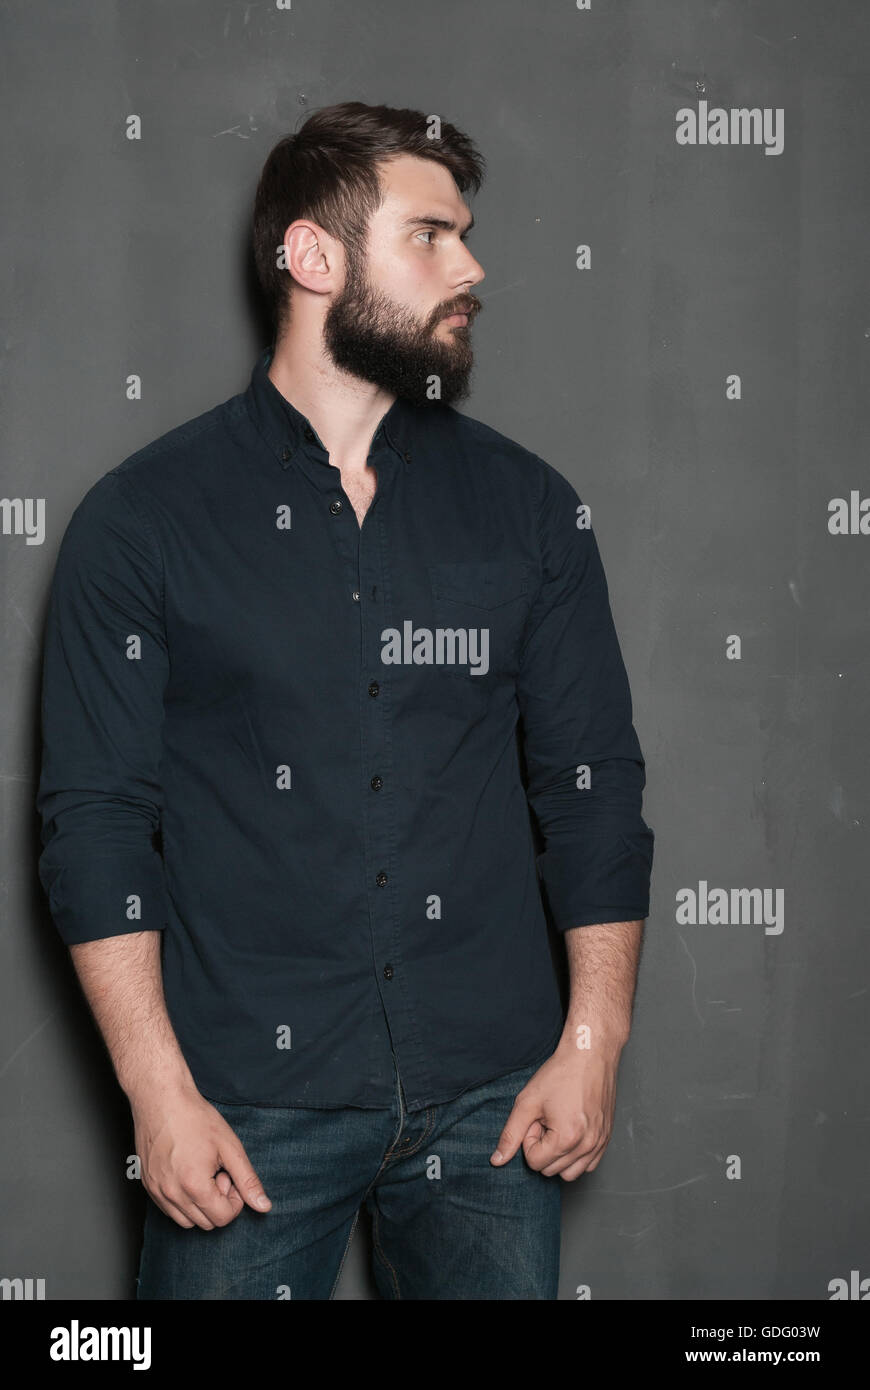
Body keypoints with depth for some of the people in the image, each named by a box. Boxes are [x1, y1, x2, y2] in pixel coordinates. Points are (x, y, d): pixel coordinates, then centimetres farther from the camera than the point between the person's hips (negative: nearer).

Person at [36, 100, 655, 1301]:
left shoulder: (528, 507, 6)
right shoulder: (141, 519, -2)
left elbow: (593, 785, 7)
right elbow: (95, 818, -4)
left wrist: (593, 1042, 1)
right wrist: (161, 1092, -10)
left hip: (489, 1100, 3)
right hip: (252, 1106, -2)